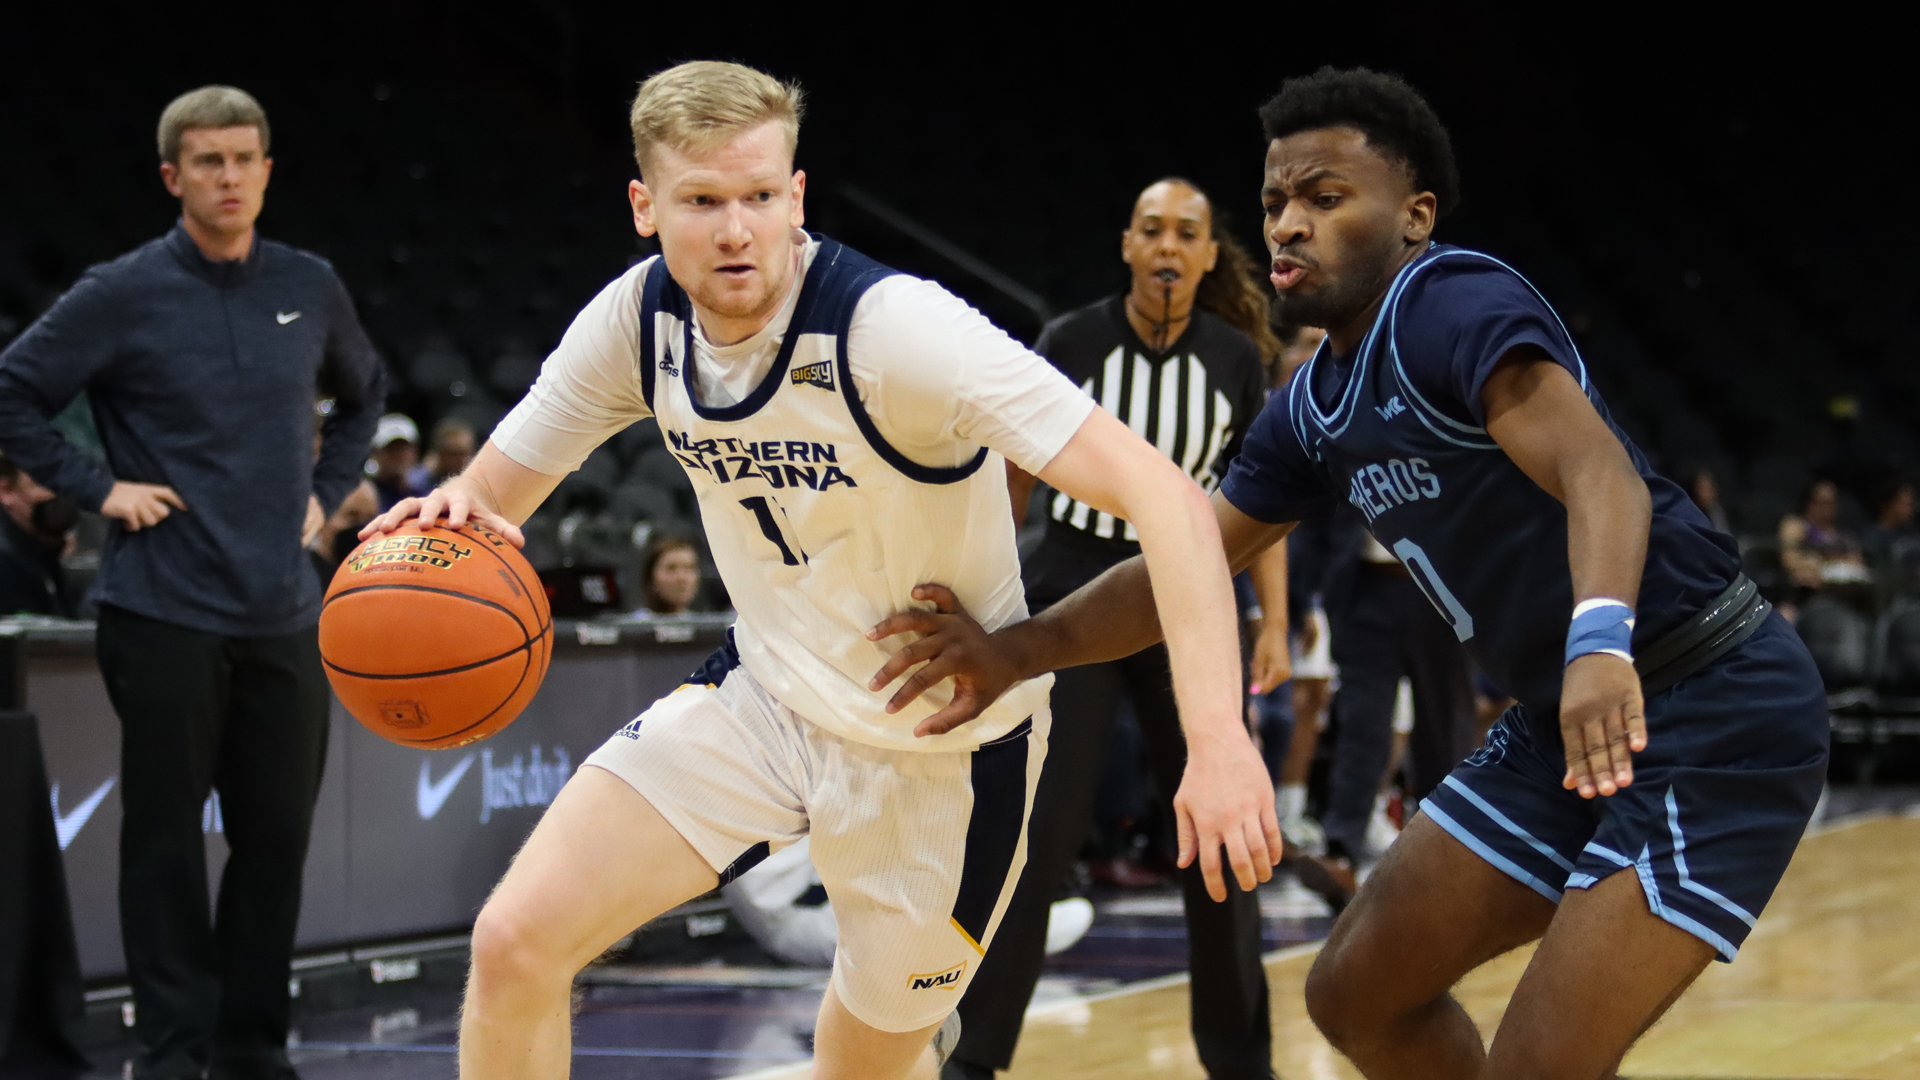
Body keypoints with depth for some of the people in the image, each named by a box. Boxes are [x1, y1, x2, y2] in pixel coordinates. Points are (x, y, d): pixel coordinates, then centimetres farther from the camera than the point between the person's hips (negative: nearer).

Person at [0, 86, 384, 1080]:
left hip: (282, 615, 4)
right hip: (164, 614, -4)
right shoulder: (123, 294, -5)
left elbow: (364, 392, 27)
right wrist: (96, 487, -7)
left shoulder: (309, 289, 8)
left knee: (277, 837, 6)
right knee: (165, 840, 1)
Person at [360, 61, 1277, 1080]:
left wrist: (1217, 739, -48)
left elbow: (1159, 491, -36)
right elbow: (500, 487, 0)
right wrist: (456, 511, -27)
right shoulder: (640, 318, -11)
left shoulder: (893, 327, -29)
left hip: (940, 743, -4)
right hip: (764, 695, 4)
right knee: (515, 940, -13)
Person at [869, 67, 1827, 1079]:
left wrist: (1600, 636, -52)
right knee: (1356, 992, 11)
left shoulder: (1458, 305, -17)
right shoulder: (1315, 408, 10)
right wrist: (1019, 649, -1)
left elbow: (1598, 471, -34)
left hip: (1715, 717, -9)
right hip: (1562, 726, 9)